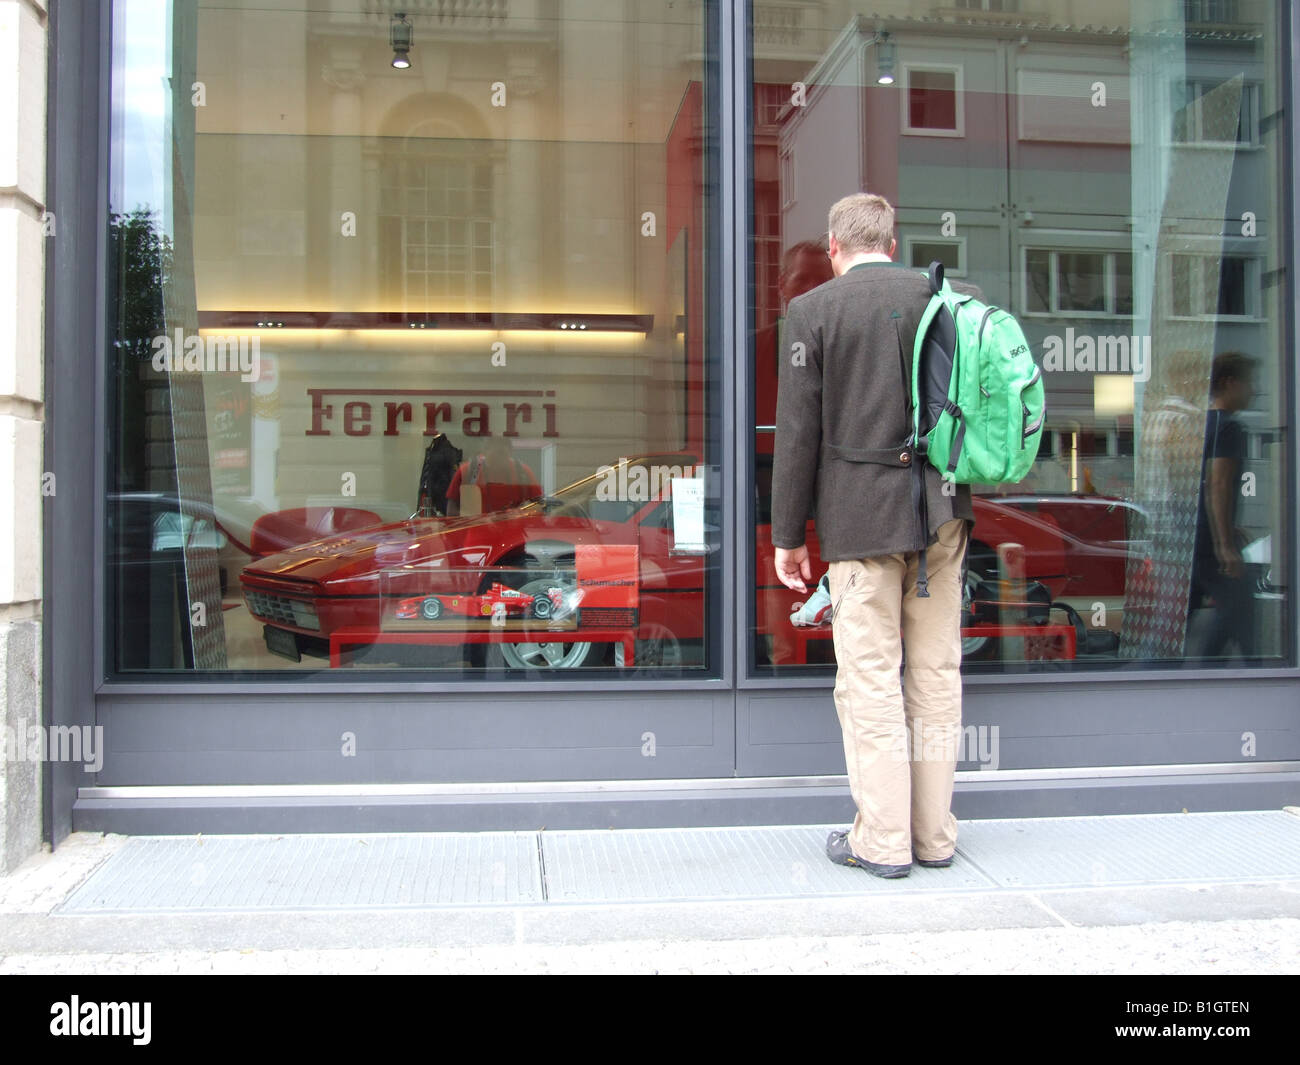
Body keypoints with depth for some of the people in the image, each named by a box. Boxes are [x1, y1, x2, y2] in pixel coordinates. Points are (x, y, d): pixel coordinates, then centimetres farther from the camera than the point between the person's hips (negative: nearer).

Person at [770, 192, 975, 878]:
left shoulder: (813, 309, -2)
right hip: (943, 511, 5)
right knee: (937, 674, 10)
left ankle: (883, 840, 7)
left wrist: (787, 534, 1)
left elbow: (798, 430, -4)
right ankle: (933, 834, 19)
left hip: (864, 515, -4)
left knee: (870, 680, 1)